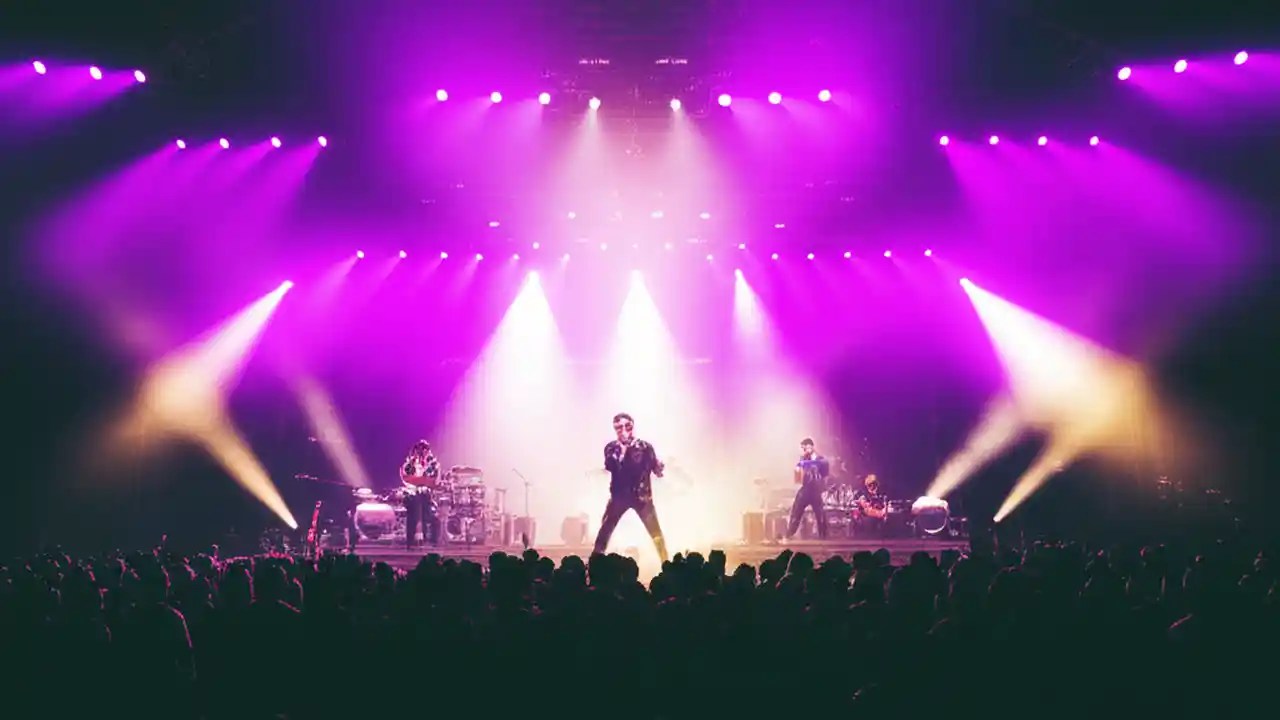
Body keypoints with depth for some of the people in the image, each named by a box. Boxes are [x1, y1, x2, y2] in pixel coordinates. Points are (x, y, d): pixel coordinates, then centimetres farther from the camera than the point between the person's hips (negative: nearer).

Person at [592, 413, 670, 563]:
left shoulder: (645, 447, -2)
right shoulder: (611, 448, 3)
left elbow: (655, 469, 2)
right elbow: (610, 467, -11)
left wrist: (660, 468, -17)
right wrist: (620, 453, -20)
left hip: (642, 495, -1)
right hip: (619, 495, 1)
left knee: (655, 532, -1)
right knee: (605, 530, 1)